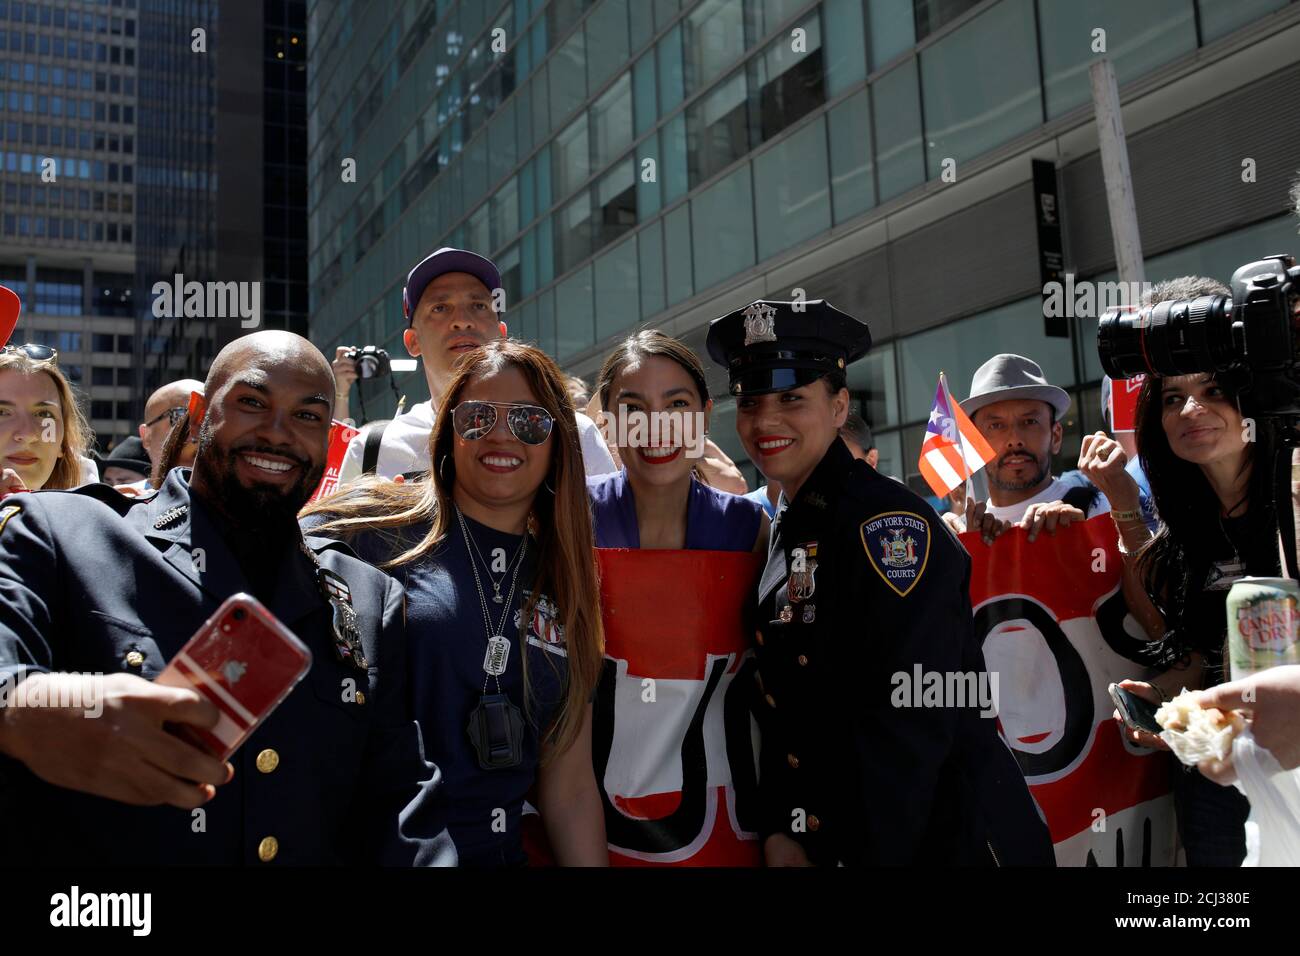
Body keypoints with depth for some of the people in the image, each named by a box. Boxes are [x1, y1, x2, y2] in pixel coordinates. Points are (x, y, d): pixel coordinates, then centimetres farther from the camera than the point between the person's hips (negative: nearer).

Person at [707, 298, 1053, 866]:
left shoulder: (886, 524, -17)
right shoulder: (785, 531, 7)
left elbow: (907, 719, -23)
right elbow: (782, 711, 7)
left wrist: (869, 854, -20)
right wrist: (778, 834, -3)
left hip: (942, 840, -7)